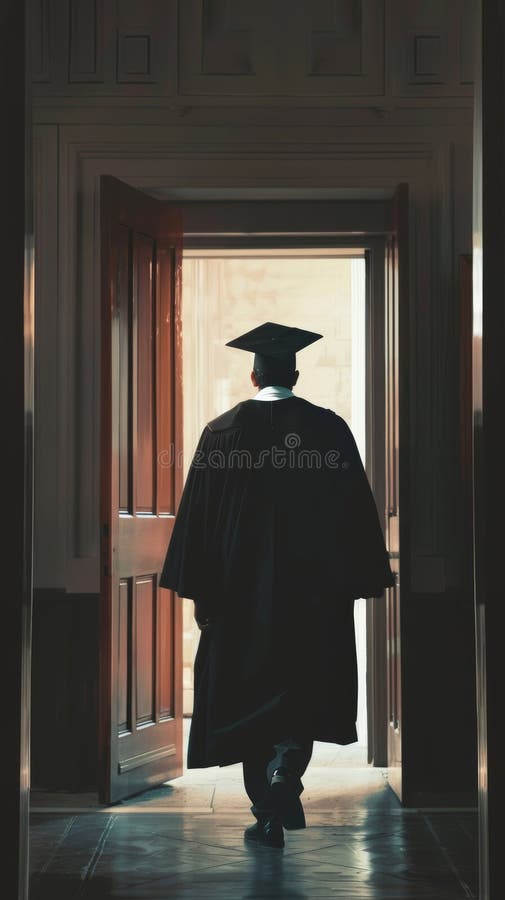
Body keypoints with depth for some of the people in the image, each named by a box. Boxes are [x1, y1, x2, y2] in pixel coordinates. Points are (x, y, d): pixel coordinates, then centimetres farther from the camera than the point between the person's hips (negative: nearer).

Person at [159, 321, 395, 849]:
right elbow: (356, 509, -1)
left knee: (249, 691, 9)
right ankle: (285, 767, -13)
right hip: (315, 586, 0)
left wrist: (199, 590, 5)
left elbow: (196, 513, -1)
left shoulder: (221, 431, -1)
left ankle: (267, 817, 10)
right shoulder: (329, 429, -3)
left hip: (240, 588, 0)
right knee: (307, 685, 14)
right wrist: (358, 580, 7)